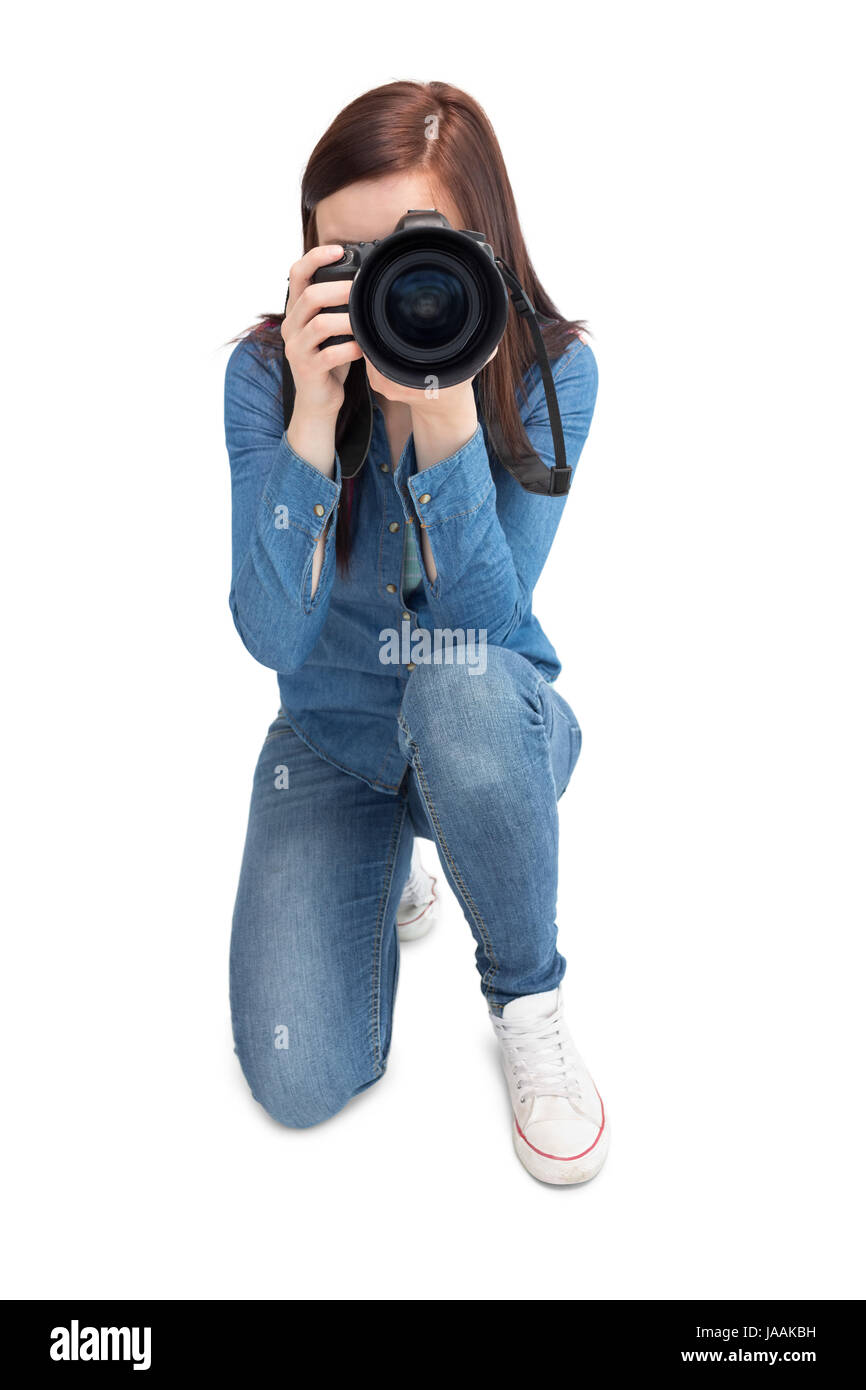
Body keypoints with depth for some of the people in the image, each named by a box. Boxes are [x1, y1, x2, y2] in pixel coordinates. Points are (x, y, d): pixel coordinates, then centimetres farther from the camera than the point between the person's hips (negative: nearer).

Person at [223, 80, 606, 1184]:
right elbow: (272, 636, -22)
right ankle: (385, 866, 22)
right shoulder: (266, 371, -13)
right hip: (332, 738, 2)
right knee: (298, 1082, -12)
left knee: (460, 683, -41)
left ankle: (527, 1002, -11)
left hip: (492, 725, -1)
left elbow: (483, 621, -24)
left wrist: (447, 420, -37)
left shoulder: (550, 370, -15)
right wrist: (313, 419, -34)